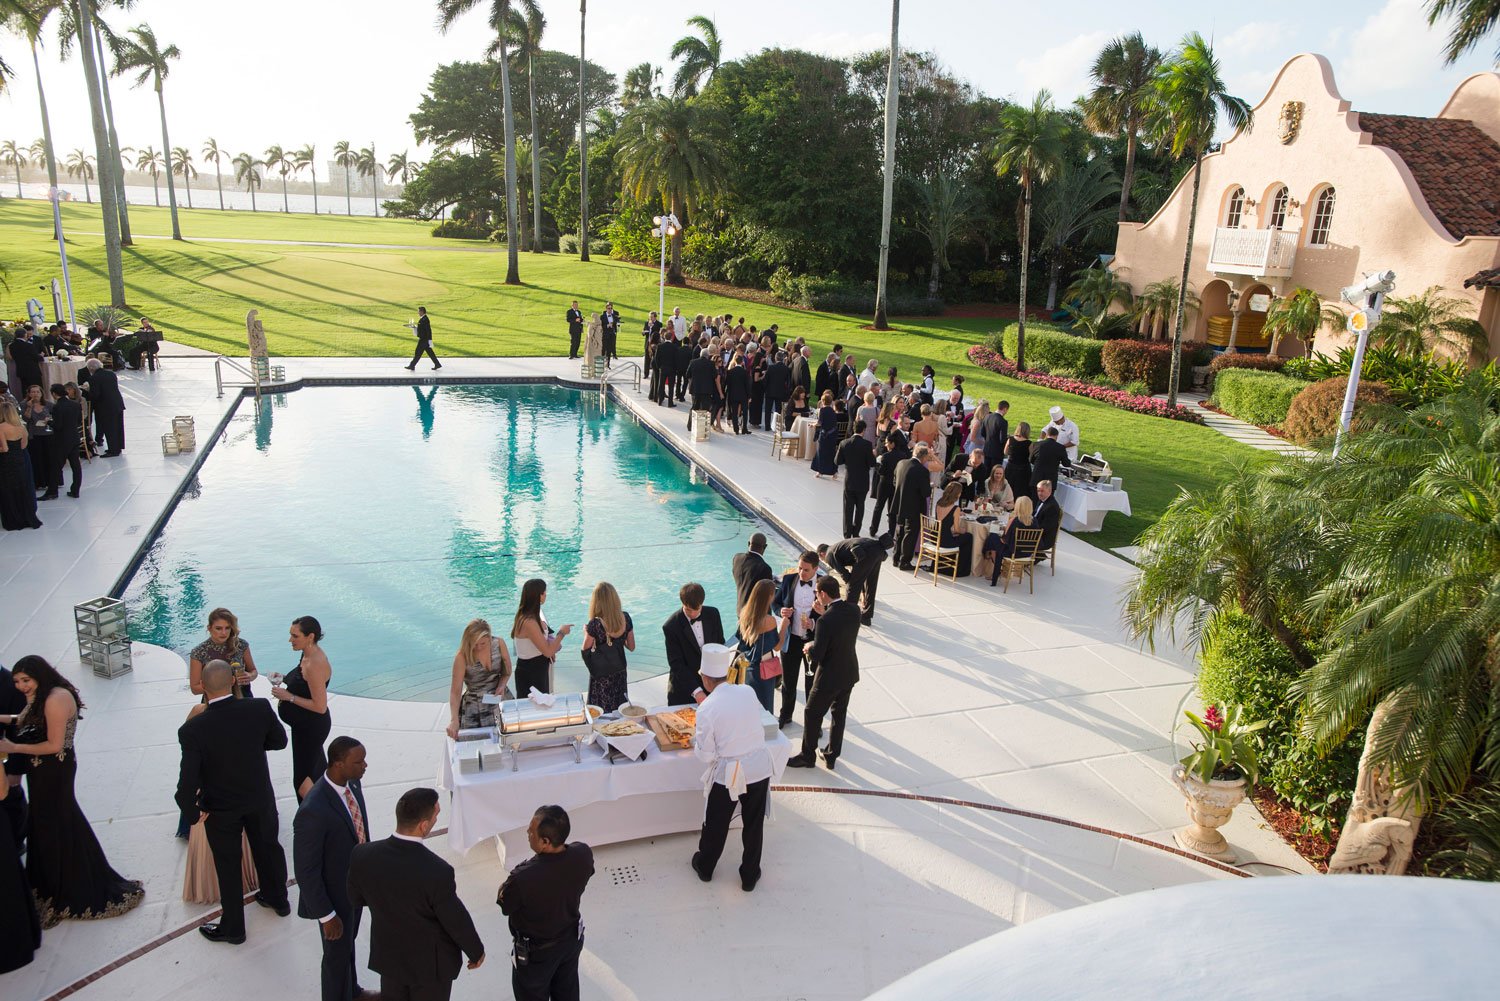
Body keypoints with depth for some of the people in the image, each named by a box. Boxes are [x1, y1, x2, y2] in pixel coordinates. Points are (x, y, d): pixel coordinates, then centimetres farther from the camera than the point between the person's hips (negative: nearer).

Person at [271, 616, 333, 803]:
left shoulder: (315, 664, -28)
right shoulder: (308, 655, 1)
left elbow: (320, 706, -27)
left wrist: (288, 696, -22)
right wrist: (284, 680, 2)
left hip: (311, 728, -10)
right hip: (306, 726, 10)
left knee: (303, 782, 1)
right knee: (319, 772, 26)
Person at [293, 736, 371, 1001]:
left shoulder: (353, 783, -13)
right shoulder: (313, 811, -37)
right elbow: (306, 872, -27)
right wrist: (325, 915, -18)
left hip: (356, 883, 8)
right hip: (334, 893, -8)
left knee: (349, 941, 31)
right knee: (338, 952, 18)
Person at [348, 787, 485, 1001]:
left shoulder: (363, 855, -23)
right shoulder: (437, 872, -36)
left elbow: (356, 899, -2)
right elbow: (456, 920, -20)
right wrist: (476, 951, -1)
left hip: (388, 956, 4)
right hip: (430, 962, -4)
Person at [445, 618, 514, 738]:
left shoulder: (499, 644, -11)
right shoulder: (462, 657, -20)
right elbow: (455, 691, -19)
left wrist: (501, 686, -15)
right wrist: (454, 720, -30)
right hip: (475, 705, -3)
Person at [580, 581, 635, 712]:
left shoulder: (595, 624, -24)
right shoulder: (625, 618, -11)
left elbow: (585, 651, -13)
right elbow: (631, 646, -1)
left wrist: (586, 632, 2)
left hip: (600, 677, -4)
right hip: (620, 674, 4)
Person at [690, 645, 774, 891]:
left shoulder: (706, 709, -17)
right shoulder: (749, 693, -6)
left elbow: (706, 755, -11)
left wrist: (696, 734, 6)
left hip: (729, 774, -3)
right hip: (760, 769, 3)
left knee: (716, 824, 20)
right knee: (754, 824, 19)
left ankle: (705, 867, 42)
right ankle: (749, 876, 34)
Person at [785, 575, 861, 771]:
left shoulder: (825, 621, -30)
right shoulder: (854, 609, -10)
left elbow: (816, 656, -24)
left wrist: (809, 647, -3)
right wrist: (824, 614, 0)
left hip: (829, 677, -7)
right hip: (850, 673, 7)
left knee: (812, 715, 14)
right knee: (839, 714, 22)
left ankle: (807, 756, 29)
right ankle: (831, 755, 35)